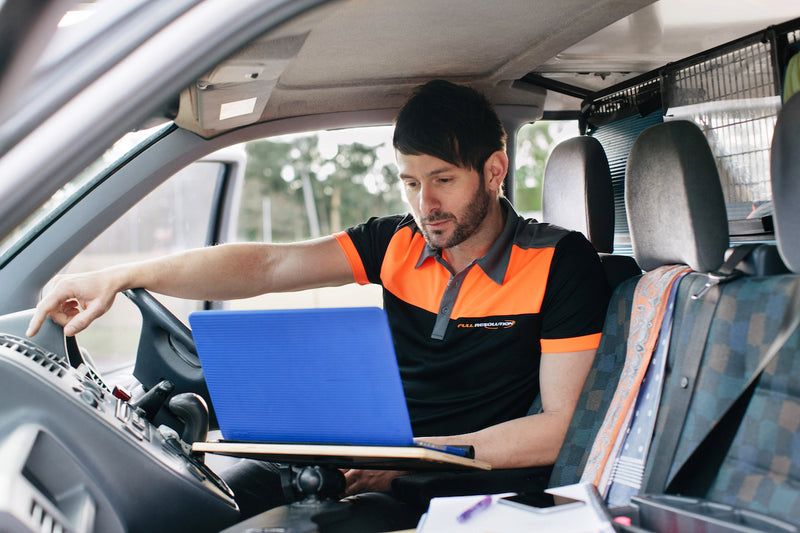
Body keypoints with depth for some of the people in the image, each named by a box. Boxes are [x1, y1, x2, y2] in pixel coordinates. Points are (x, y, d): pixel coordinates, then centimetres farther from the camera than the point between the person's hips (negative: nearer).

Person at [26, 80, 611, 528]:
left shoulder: (562, 262, -7)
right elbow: (267, 267, -3)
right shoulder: (397, 242, 6)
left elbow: (559, 426, -11)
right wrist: (121, 276, -14)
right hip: (368, 463, 5)